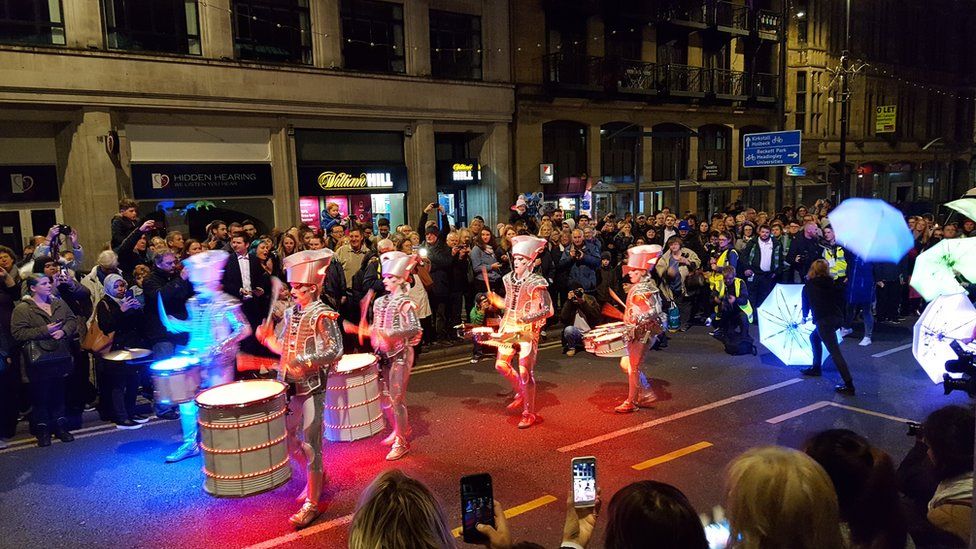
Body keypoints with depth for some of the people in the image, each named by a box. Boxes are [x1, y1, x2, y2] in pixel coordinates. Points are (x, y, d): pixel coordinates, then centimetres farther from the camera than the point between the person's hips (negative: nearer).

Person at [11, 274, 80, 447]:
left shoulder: (59, 303, 10)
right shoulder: (22, 309, -6)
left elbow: (72, 320, 12)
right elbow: (18, 333, -13)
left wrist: (64, 331, -9)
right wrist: (44, 330, -19)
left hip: (61, 357, 5)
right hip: (39, 361, -4)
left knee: (59, 394, 13)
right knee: (41, 396, 3)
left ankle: (61, 427, 24)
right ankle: (43, 431, 16)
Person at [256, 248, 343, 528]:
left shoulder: (322, 315, -13)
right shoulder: (290, 313, 8)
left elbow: (335, 351, -22)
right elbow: (283, 348, 15)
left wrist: (304, 361, -31)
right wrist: (267, 338, -3)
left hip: (311, 388, -8)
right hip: (289, 387, 8)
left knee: (310, 445, 0)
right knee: (286, 436, 18)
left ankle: (312, 504, 12)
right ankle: (316, 477, 40)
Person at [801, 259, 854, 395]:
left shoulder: (808, 287, 9)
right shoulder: (833, 284, 14)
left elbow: (806, 304, 21)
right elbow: (840, 299, 16)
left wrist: (805, 317, 41)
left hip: (824, 321, -6)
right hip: (837, 317, 6)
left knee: (835, 353, -10)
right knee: (814, 337, 29)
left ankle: (849, 386, -16)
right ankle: (815, 368, 37)